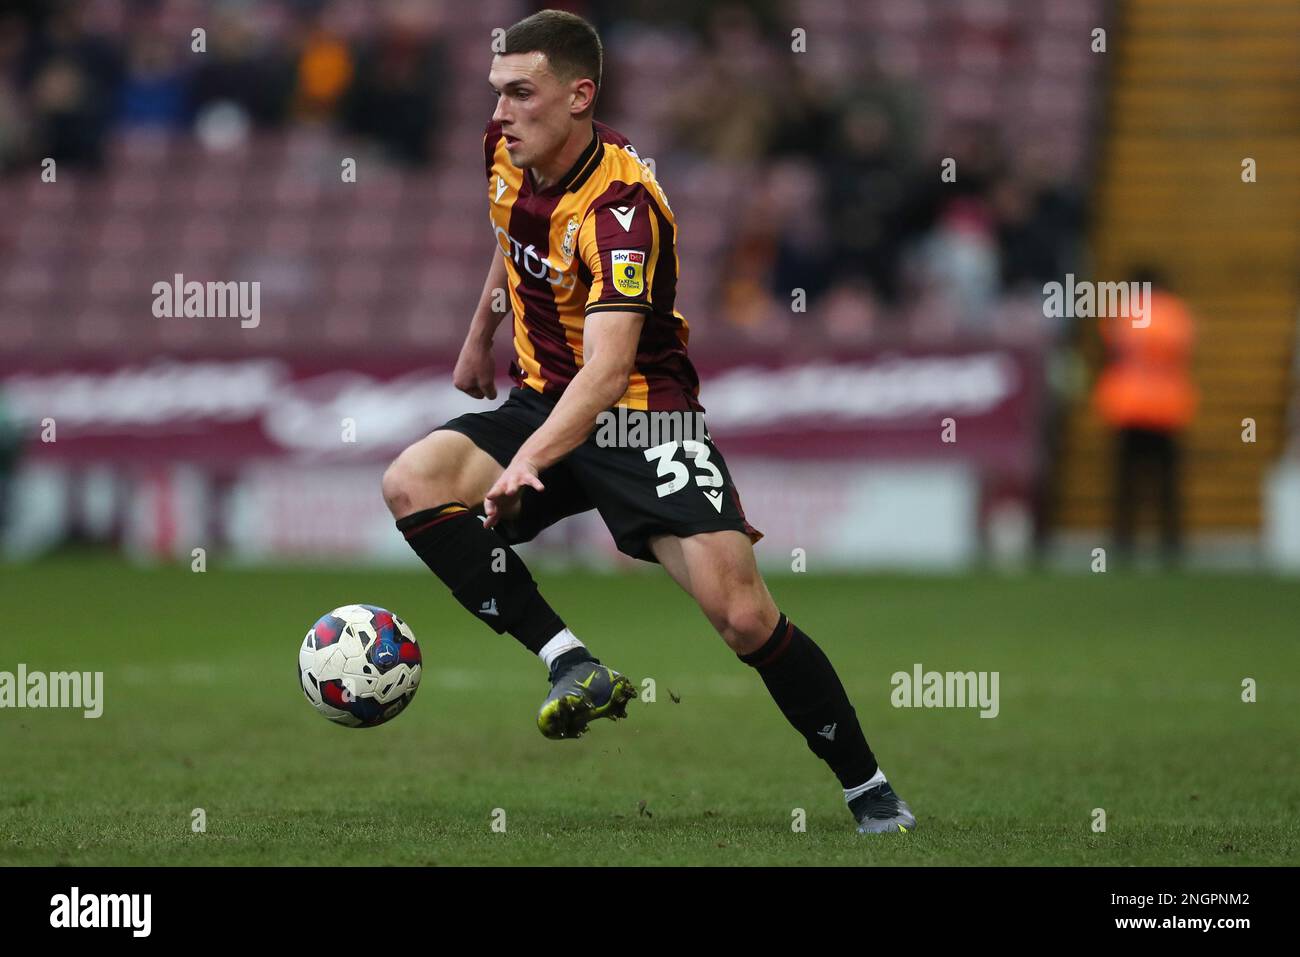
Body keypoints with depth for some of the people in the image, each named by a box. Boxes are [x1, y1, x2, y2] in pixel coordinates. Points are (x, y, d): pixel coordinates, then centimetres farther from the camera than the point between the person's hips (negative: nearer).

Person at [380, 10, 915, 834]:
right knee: (411, 484, -23)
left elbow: (607, 367, -39)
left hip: (638, 416, -7)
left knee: (745, 618, -20)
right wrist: (481, 334, 32)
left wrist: (531, 459, -53)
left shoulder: (621, 205, -26)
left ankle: (869, 790, 0)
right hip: (541, 401, 7)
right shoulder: (507, 152, -3)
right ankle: (573, 665, -22)